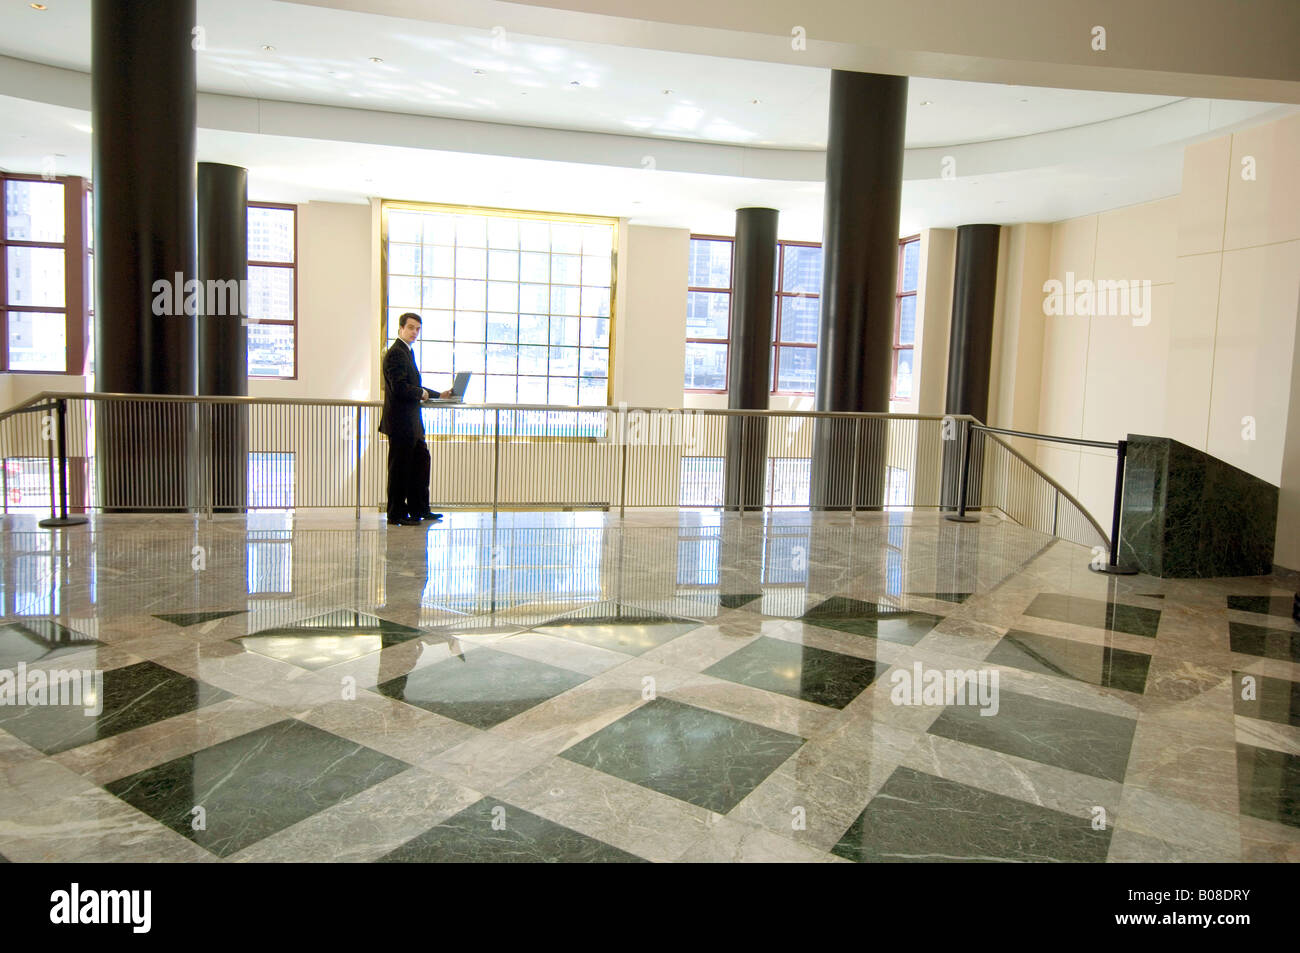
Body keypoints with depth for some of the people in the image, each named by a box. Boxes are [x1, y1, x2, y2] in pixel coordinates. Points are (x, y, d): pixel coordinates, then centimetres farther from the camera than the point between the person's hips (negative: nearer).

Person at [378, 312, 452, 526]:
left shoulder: (408, 352, 18)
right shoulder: (395, 353, -14)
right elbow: (399, 387, -24)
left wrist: (438, 395, 22)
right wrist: (422, 394, -9)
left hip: (412, 422, 11)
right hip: (400, 422, -10)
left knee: (421, 461, 15)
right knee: (400, 468, -3)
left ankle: (419, 510, 24)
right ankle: (396, 514, 6)